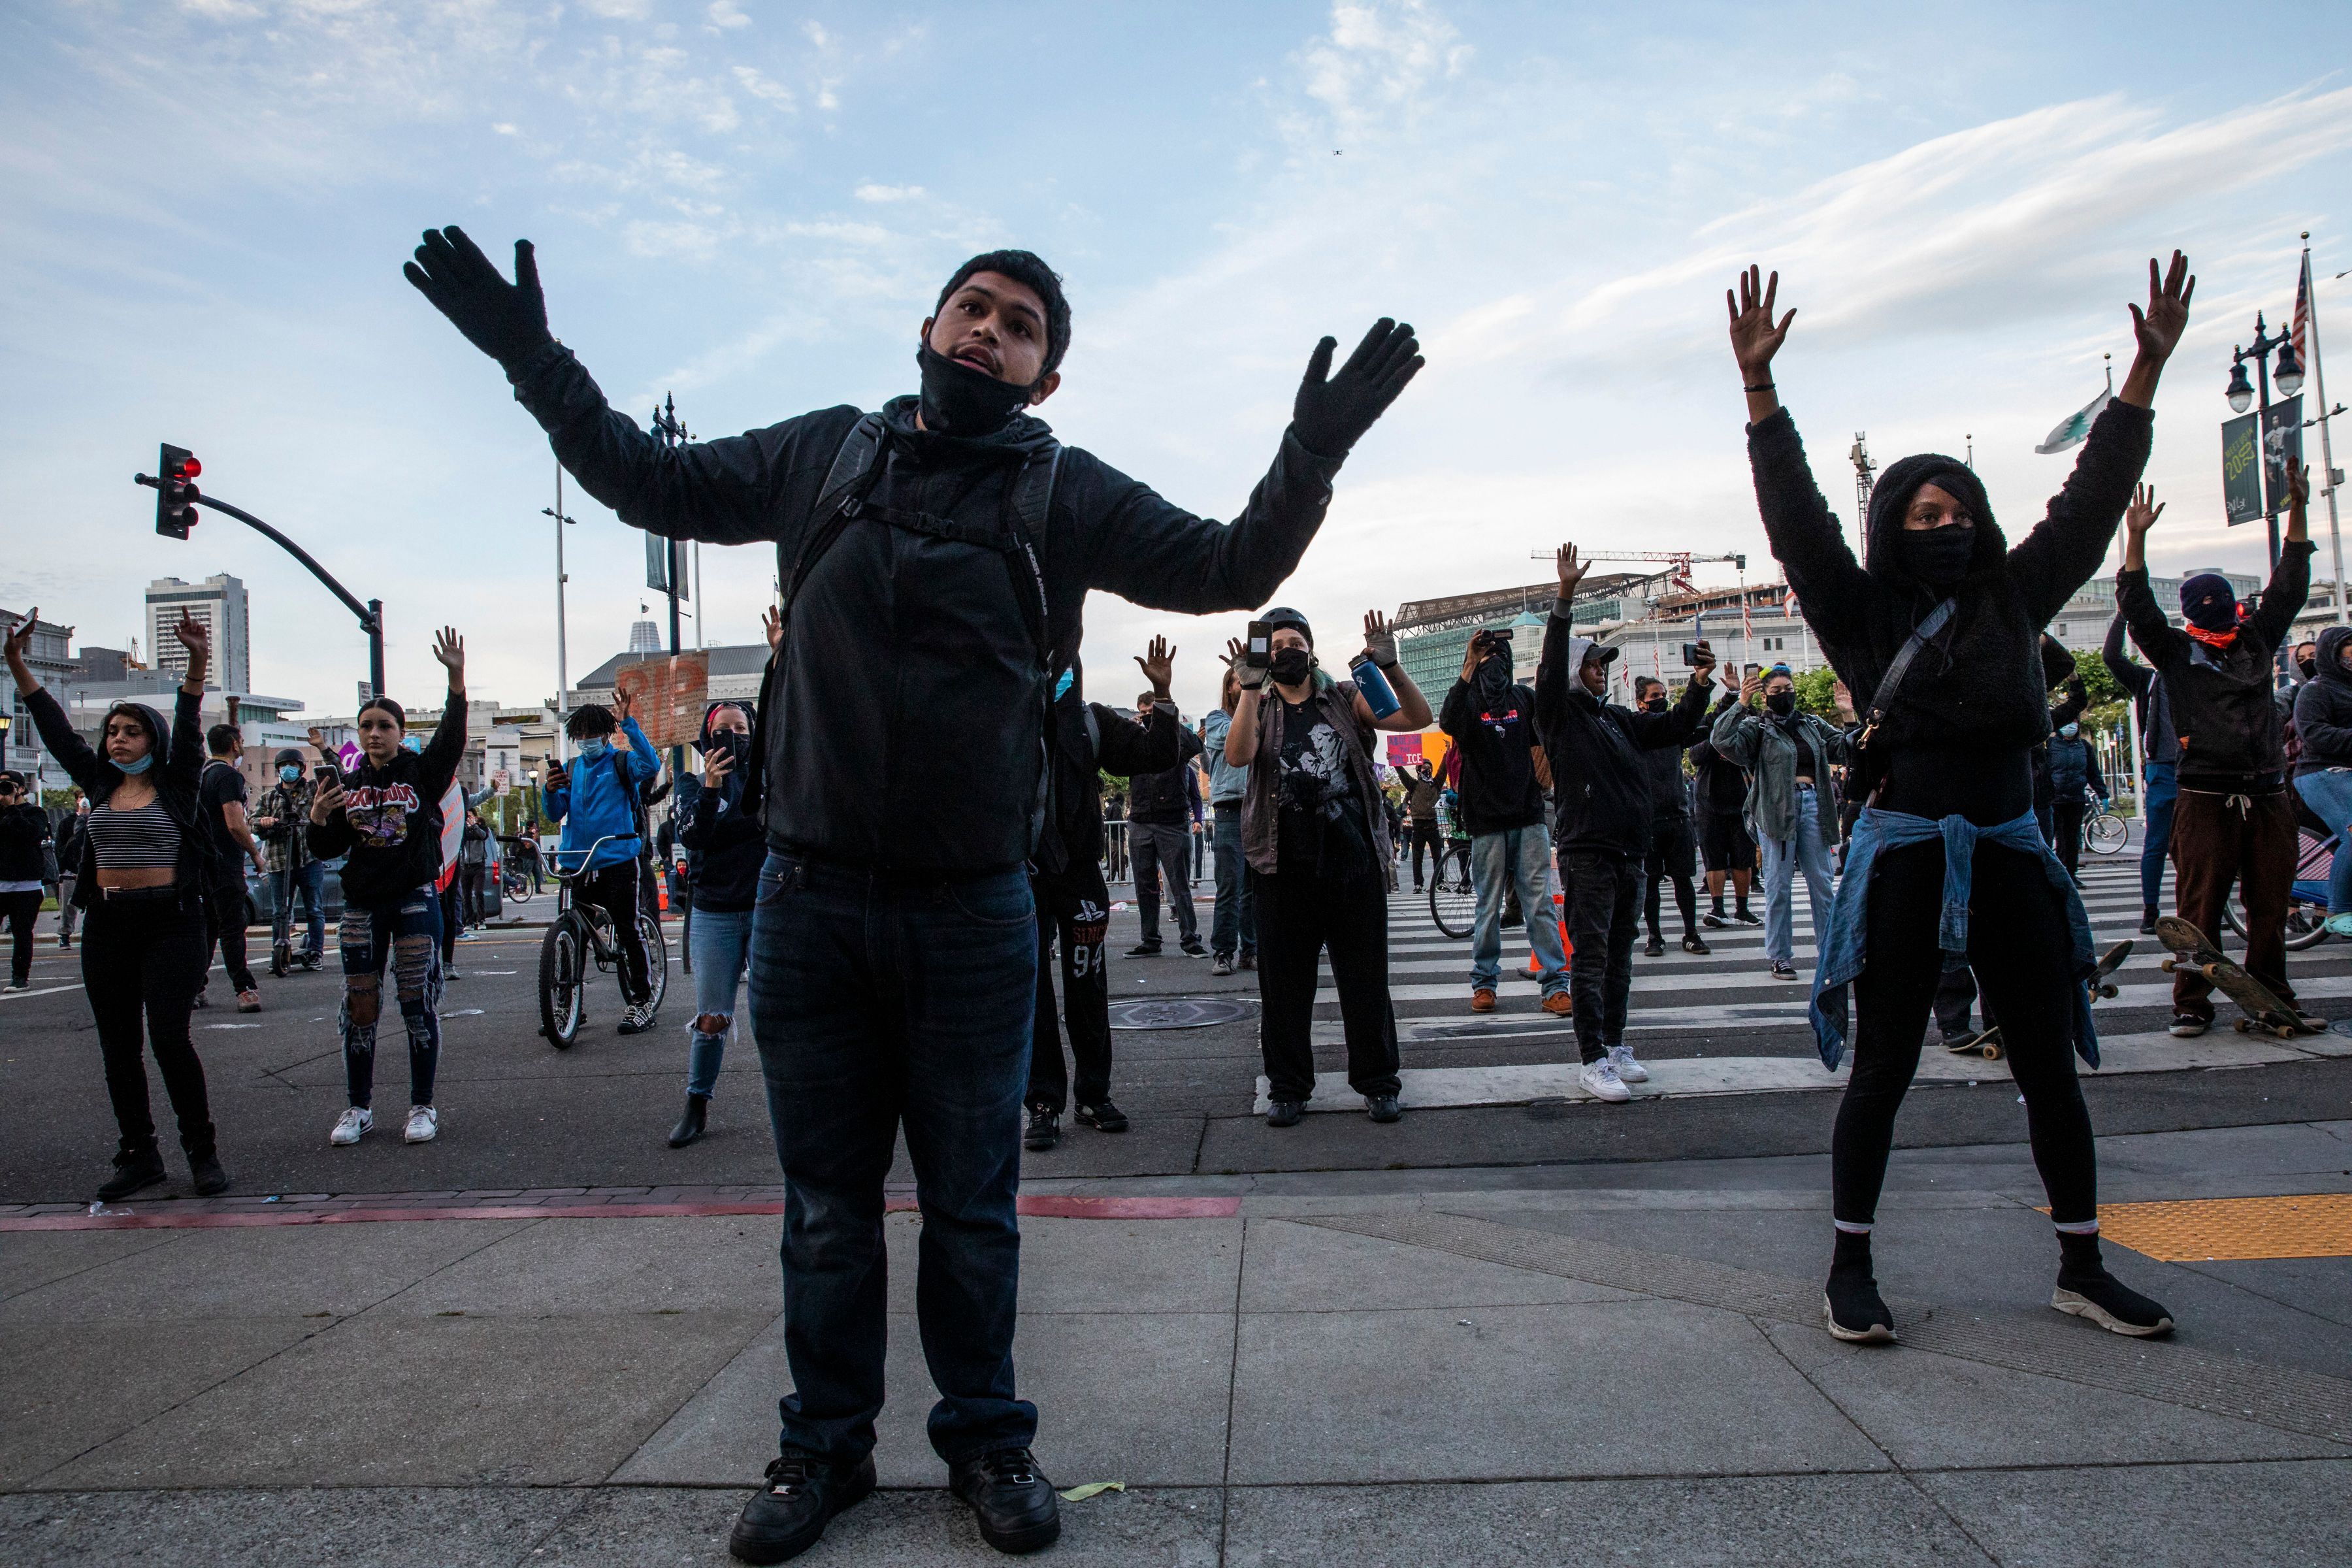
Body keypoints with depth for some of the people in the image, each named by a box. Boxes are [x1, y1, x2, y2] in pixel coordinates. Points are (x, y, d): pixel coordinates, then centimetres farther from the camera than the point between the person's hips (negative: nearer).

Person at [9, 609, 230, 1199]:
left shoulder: (176, 784, 0)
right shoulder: (99, 785, 11)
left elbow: (188, 729, -14)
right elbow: (55, 728, 11)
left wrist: (197, 665, -28)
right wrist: (17, 663, 5)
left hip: (170, 923, -5)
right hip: (107, 928, 5)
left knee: (170, 1039, -10)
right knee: (117, 1046, 7)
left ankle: (202, 1150, 3)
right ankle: (139, 1156, 16)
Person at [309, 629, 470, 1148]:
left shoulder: (423, 773, -2)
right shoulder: (348, 784, 7)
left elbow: (452, 737, -20)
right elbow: (328, 850, 9)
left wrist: (457, 679, -32)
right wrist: (319, 818, -13)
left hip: (416, 900, -3)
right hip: (362, 905, 3)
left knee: (419, 1003, 0)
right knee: (358, 1007, 5)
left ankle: (422, 1106, 10)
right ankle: (358, 1108, 17)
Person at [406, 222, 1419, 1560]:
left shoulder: (1066, 495, 0)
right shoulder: (824, 456, 6)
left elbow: (1230, 568, -4)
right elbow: (653, 481, 17)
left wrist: (1312, 457, -19)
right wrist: (536, 360, 10)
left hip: (973, 916, -2)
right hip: (810, 905, 2)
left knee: (972, 1206, 12)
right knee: (825, 1205, 14)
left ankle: (988, 1439, 30)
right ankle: (828, 1446, 31)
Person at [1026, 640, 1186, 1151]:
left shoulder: (1091, 721, 5)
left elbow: (1158, 756, 2)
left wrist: (1161, 697, -8)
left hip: (1079, 873, 1)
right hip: (1022, 875, -1)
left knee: (1087, 988, 9)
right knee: (1031, 991, 1)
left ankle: (1093, 1095, 21)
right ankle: (1044, 1103, 10)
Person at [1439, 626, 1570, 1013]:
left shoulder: (1524, 697, 10)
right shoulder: (1467, 701, 0)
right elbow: (1448, 723, -24)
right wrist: (1468, 669, -28)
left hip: (1529, 816, 2)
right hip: (1487, 821, -2)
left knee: (1540, 901, -2)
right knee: (1489, 906, 4)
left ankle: (1555, 983, -1)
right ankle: (1484, 982, 14)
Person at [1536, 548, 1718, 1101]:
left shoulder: (1619, 718, 18)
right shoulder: (1561, 712, -2)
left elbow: (1676, 729, 22)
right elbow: (1552, 665, -17)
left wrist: (1699, 684, 7)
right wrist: (1565, 597, -25)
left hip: (1631, 854, 7)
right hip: (1587, 853, -7)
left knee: (1620, 955, 12)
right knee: (1590, 957, -6)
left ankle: (1616, 1046, 21)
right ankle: (1593, 1061, -5)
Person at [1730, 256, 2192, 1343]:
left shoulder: (2014, 599, 10)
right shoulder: (1864, 616, 0)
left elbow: (2091, 500, 10)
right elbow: (1796, 517, -9)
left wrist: (2147, 371, 6)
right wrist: (1758, 387, -18)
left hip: (2009, 854, 4)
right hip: (1902, 857, -4)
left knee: (2050, 1069, 10)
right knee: (1880, 1072, 2)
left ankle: (2081, 1269, 25)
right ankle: (1850, 1269, 15)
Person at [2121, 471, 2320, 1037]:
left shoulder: (2257, 639, 16)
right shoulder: (2176, 650, 4)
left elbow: (2288, 585, 17)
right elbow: (2137, 605, -5)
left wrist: (2297, 508, 13)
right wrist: (2136, 539, -14)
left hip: (2268, 796, 4)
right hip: (2206, 798, -4)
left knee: (2271, 905, 7)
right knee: (2200, 906, -4)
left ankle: (2272, 997, 17)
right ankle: (2191, 1003, 1)